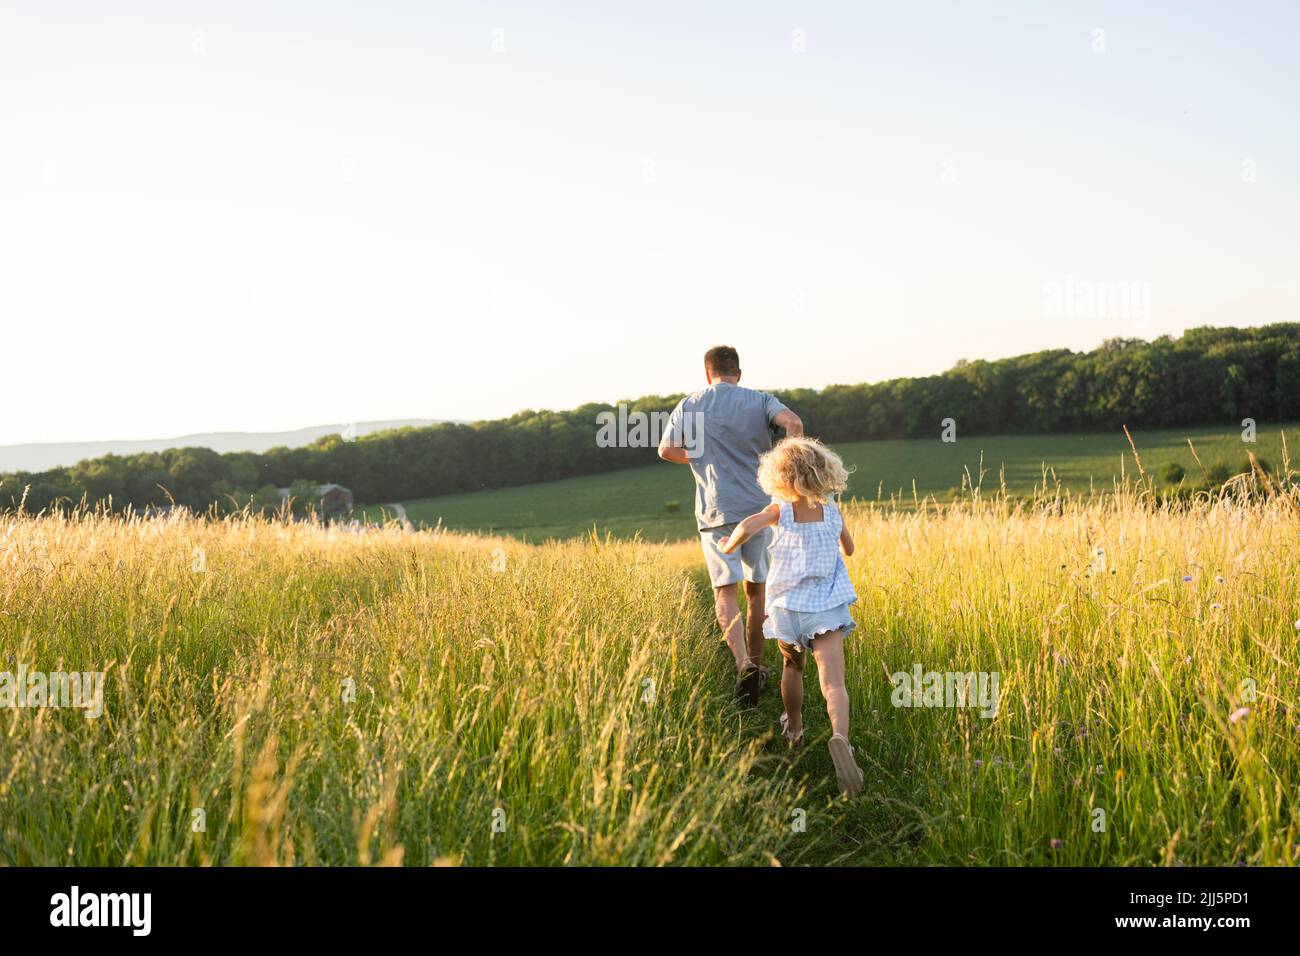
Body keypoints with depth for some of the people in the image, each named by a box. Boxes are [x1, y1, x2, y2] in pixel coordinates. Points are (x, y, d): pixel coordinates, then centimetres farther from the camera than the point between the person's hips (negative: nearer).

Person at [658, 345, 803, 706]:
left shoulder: (689, 407, 5)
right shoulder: (760, 401, 5)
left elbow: (666, 450, 8)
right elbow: (794, 424, -13)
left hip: (717, 512, -2)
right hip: (759, 508, 2)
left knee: (726, 592, -7)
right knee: (755, 589, 15)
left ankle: (744, 664, -28)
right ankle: (756, 665, 23)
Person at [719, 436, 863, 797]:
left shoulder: (778, 511, -4)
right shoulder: (832, 511, 3)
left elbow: (747, 527, -23)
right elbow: (848, 548, 19)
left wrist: (730, 546, -3)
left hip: (787, 605, 1)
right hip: (827, 606, -1)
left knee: (792, 666, 27)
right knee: (833, 681, -13)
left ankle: (794, 730, 44)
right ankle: (840, 736, -41)